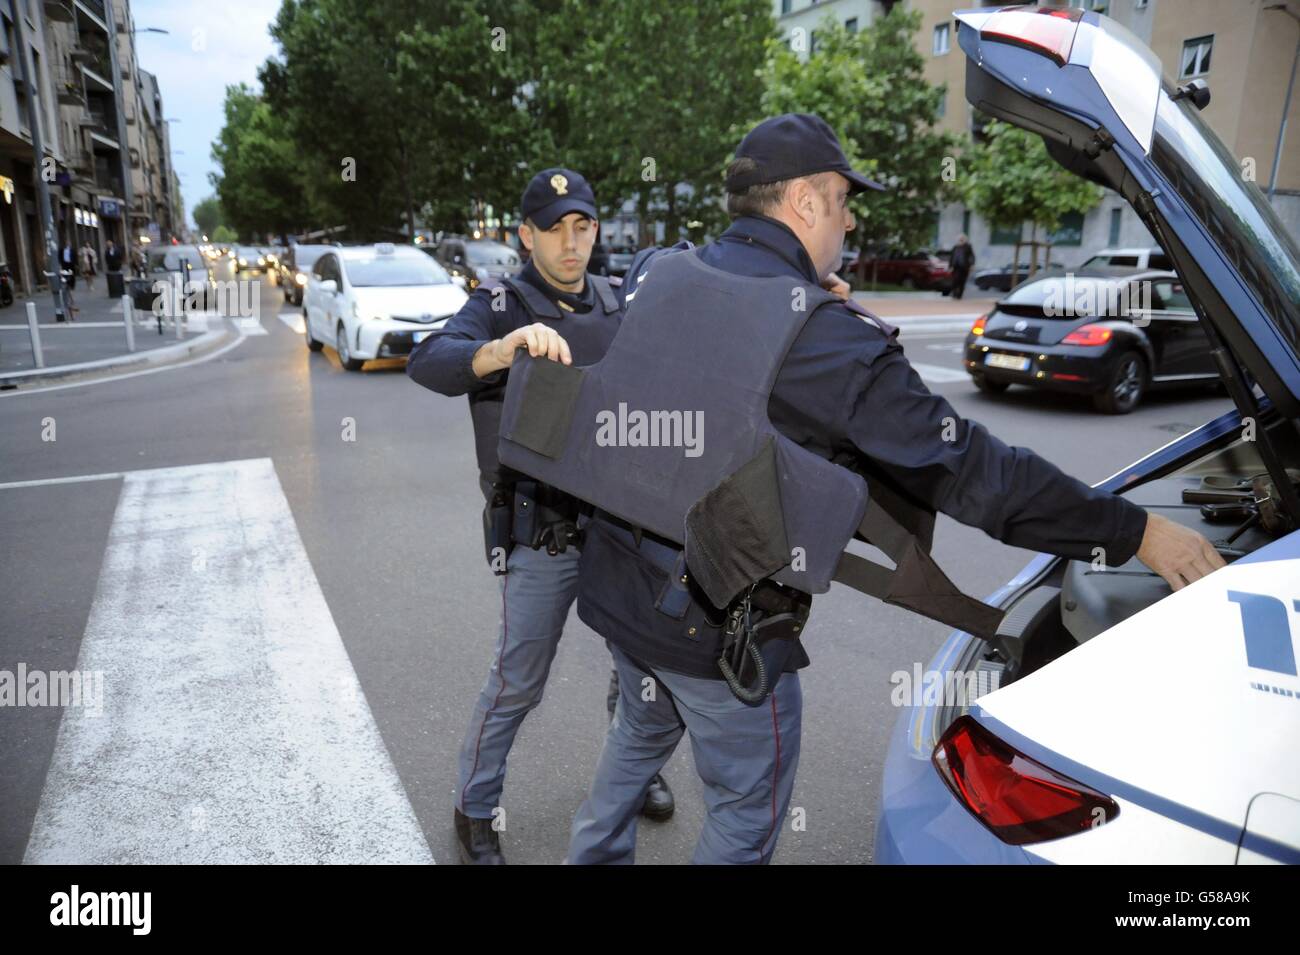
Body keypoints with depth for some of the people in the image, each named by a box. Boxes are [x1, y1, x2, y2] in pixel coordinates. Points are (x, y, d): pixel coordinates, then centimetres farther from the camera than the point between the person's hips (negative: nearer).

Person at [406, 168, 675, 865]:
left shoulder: (616, 304, 8)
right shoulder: (499, 305, -7)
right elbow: (428, 362, -25)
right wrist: (504, 349, -45)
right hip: (542, 537, -5)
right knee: (516, 684, 5)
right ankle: (475, 812, 28)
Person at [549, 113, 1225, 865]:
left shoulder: (654, 275, -3)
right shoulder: (824, 338, -22)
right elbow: (966, 467, -20)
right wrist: (1137, 532, -11)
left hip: (617, 583, 7)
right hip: (719, 627, -7)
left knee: (641, 734, 33)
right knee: (746, 814, 17)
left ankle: (597, 853, 52)